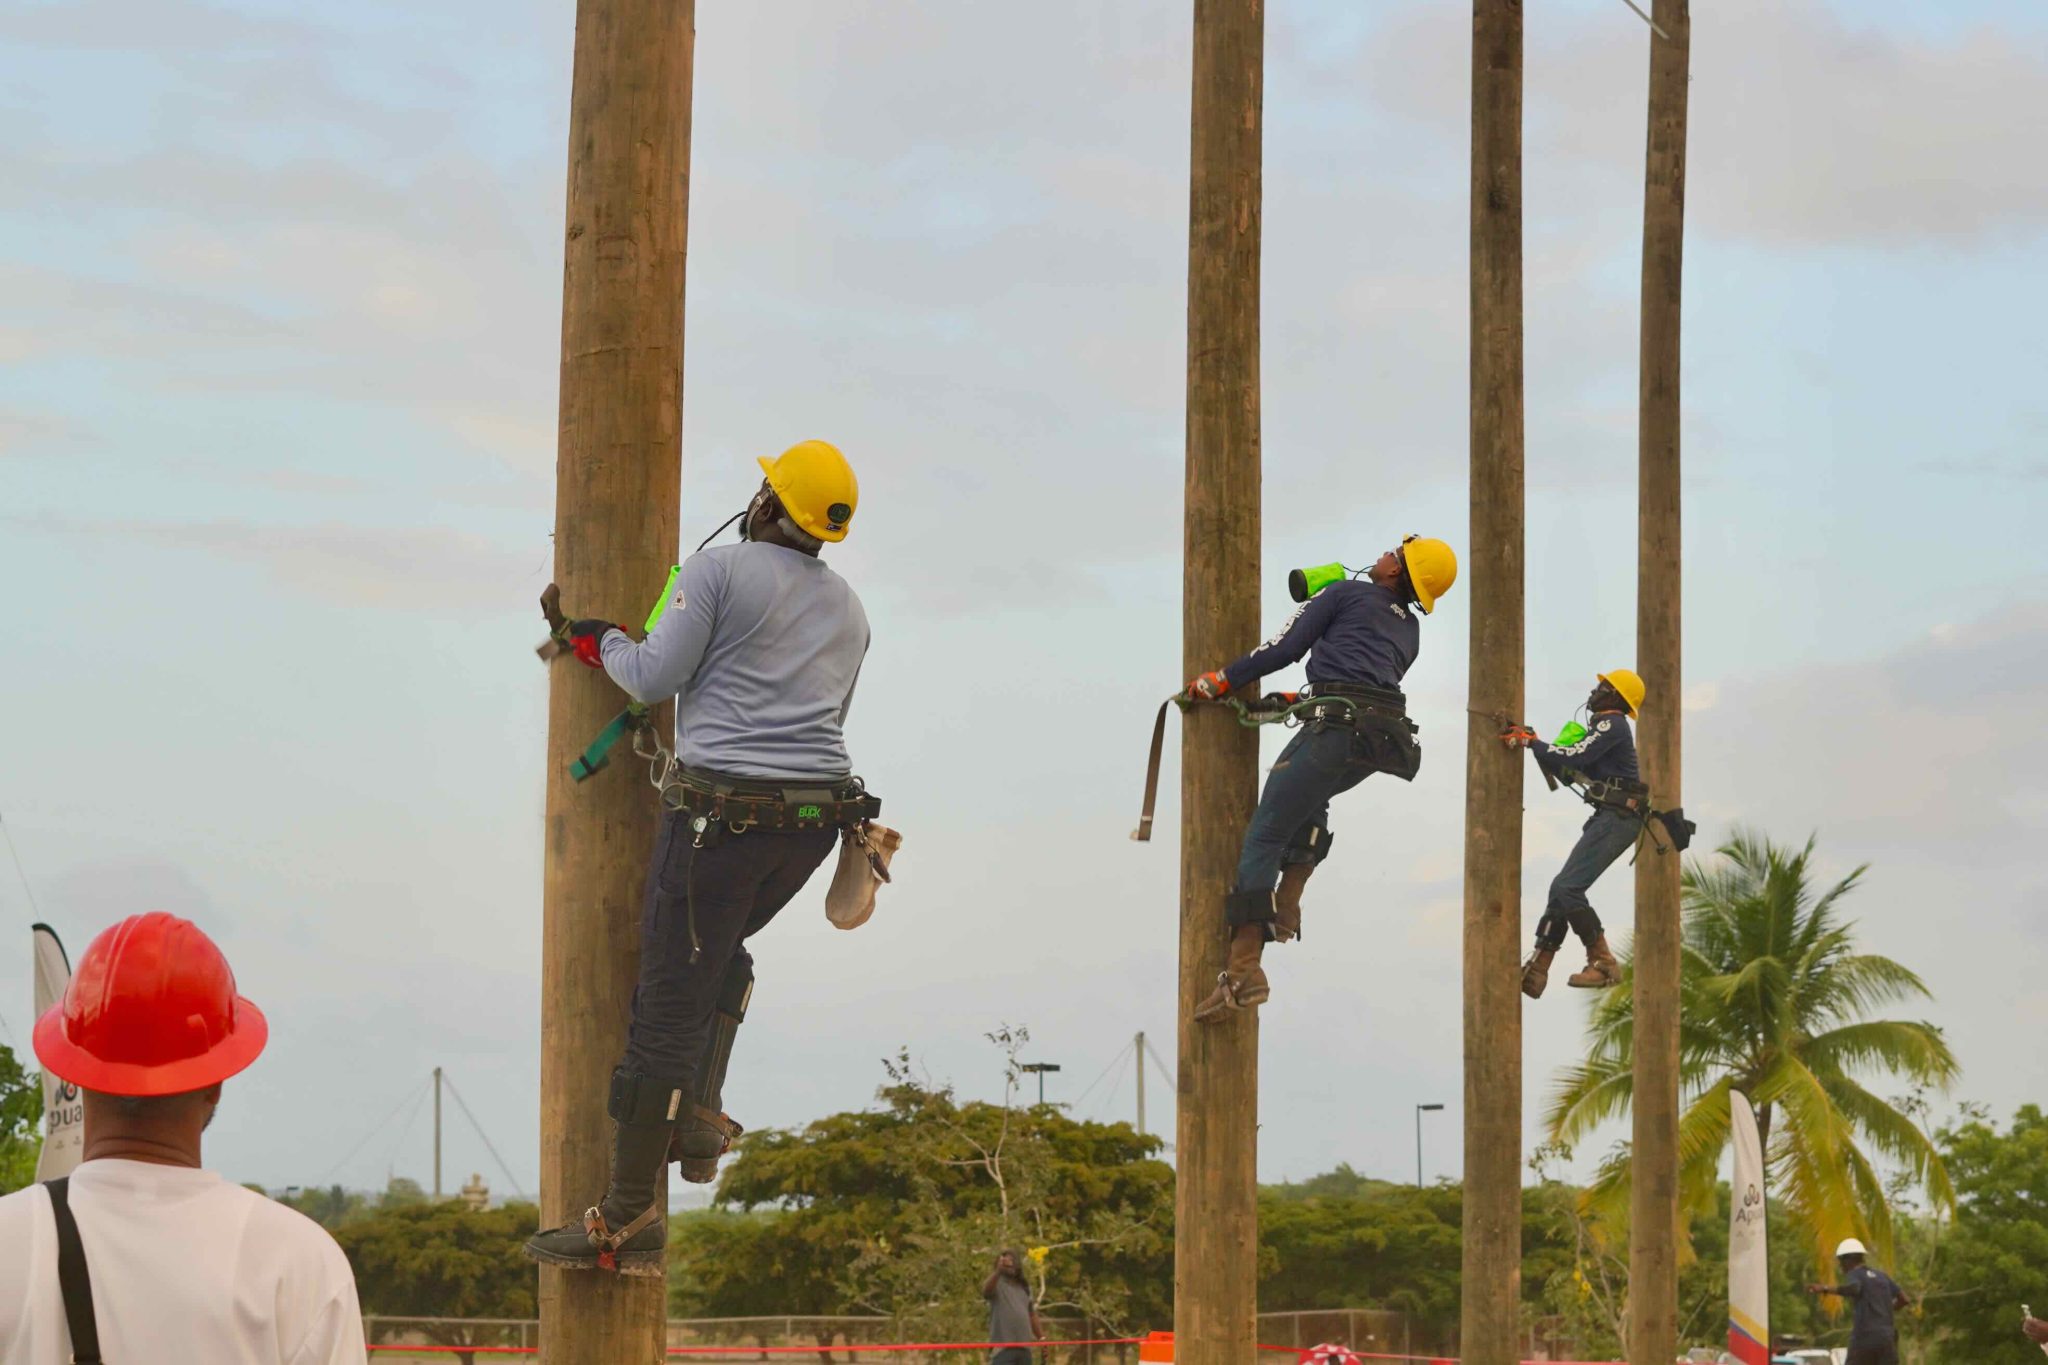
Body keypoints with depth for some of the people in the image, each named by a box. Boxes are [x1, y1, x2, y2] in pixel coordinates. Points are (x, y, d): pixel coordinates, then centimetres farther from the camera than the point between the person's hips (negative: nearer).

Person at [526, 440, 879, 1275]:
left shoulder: (722, 570, -4)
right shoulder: (847, 609, 16)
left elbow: (655, 677, -5)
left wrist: (596, 641, 13)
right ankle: (699, 1112, 18)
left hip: (723, 806, -7)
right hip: (818, 810, 7)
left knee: (671, 1002, -3)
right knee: (724, 951, 32)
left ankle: (630, 1217, 0)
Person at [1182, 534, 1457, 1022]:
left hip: (1339, 727, -7)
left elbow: (1286, 647, 6)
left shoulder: (1349, 592, 11)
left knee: (1263, 836, -6)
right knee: (1310, 800, 35)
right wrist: (1295, 699, 39)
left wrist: (1222, 682, 13)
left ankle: (1244, 968, -19)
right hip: (1387, 738, 7)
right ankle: (1287, 906, 14)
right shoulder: (1409, 630, 28)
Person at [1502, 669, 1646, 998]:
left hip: (1617, 819, -11)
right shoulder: (1606, 728, 25)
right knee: (1563, 888, 8)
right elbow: (1568, 773, 22)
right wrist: (1536, 745, 12)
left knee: (1567, 888, -17)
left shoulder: (1611, 724, -7)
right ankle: (1536, 973, 8)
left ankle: (1604, 964, -14)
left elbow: (1575, 758, -20)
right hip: (1608, 819, 11)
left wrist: (1532, 742, -11)